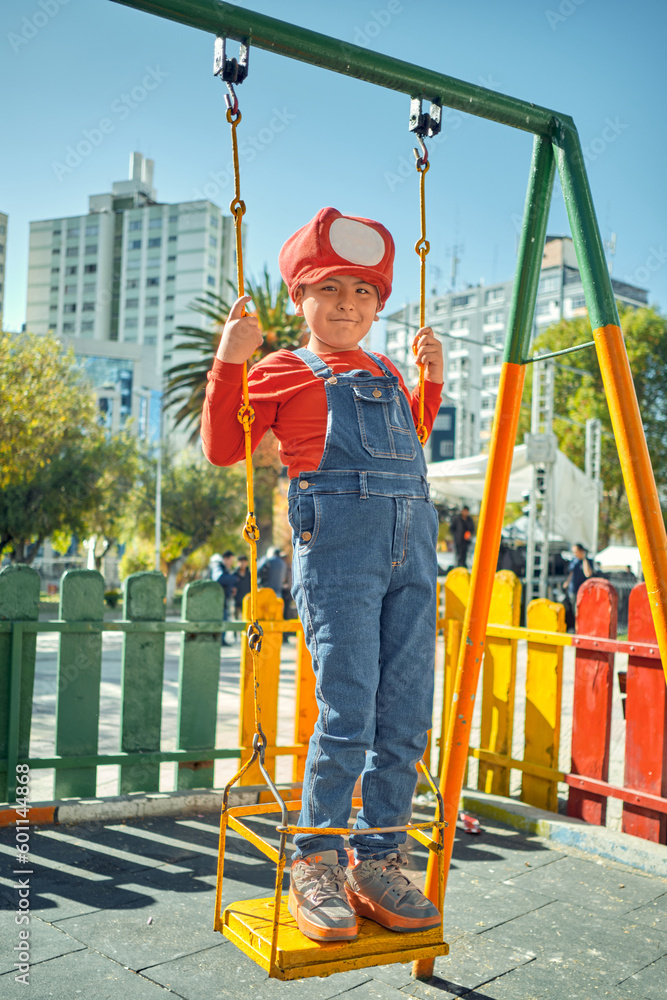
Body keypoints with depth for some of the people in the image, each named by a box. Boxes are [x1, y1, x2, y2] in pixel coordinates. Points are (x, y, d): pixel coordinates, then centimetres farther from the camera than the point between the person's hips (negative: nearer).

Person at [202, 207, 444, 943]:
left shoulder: (385, 375, 25)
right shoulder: (284, 371, 8)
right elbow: (222, 447, 2)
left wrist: (432, 380, 28)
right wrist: (229, 359, -4)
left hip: (412, 545, 6)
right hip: (337, 541, -6)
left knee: (406, 719, 3)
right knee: (347, 715, -10)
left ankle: (377, 862, 17)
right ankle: (315, 863, 9)